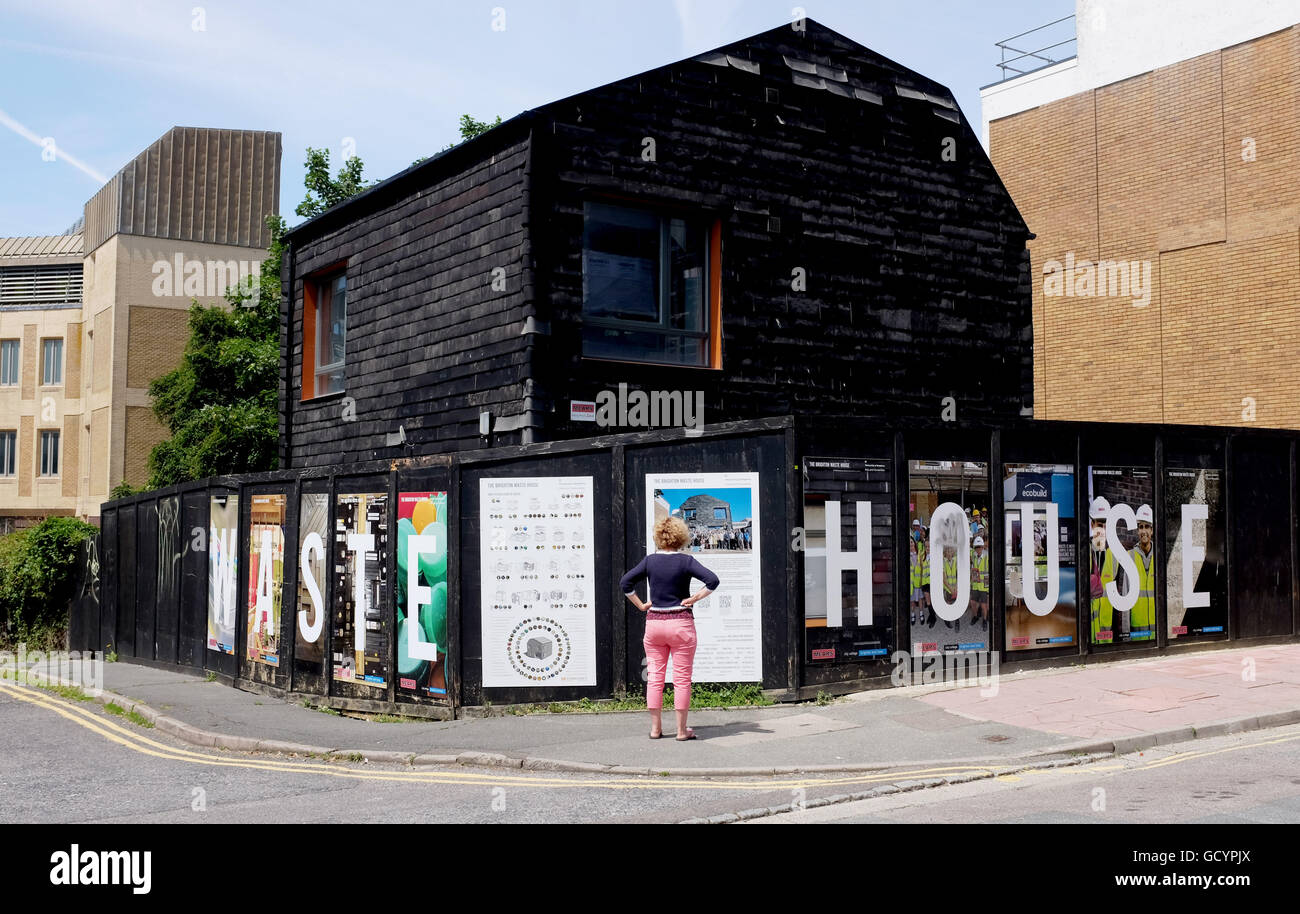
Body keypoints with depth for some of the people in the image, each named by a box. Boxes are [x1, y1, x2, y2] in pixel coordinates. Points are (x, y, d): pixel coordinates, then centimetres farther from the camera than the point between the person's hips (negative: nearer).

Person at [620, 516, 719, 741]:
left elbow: (625, 583, 1)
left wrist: (641, 605, 5)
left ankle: (655, 728, 13)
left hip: (653, 622, 3)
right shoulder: (686, 560, -8)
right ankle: (682, 730, 6)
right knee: (682, 678, 3)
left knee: (654, 677, 10)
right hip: (681, 623, -3)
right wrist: (694, 599, -9)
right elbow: (713, 581, -17)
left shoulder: (650, 560, 0)